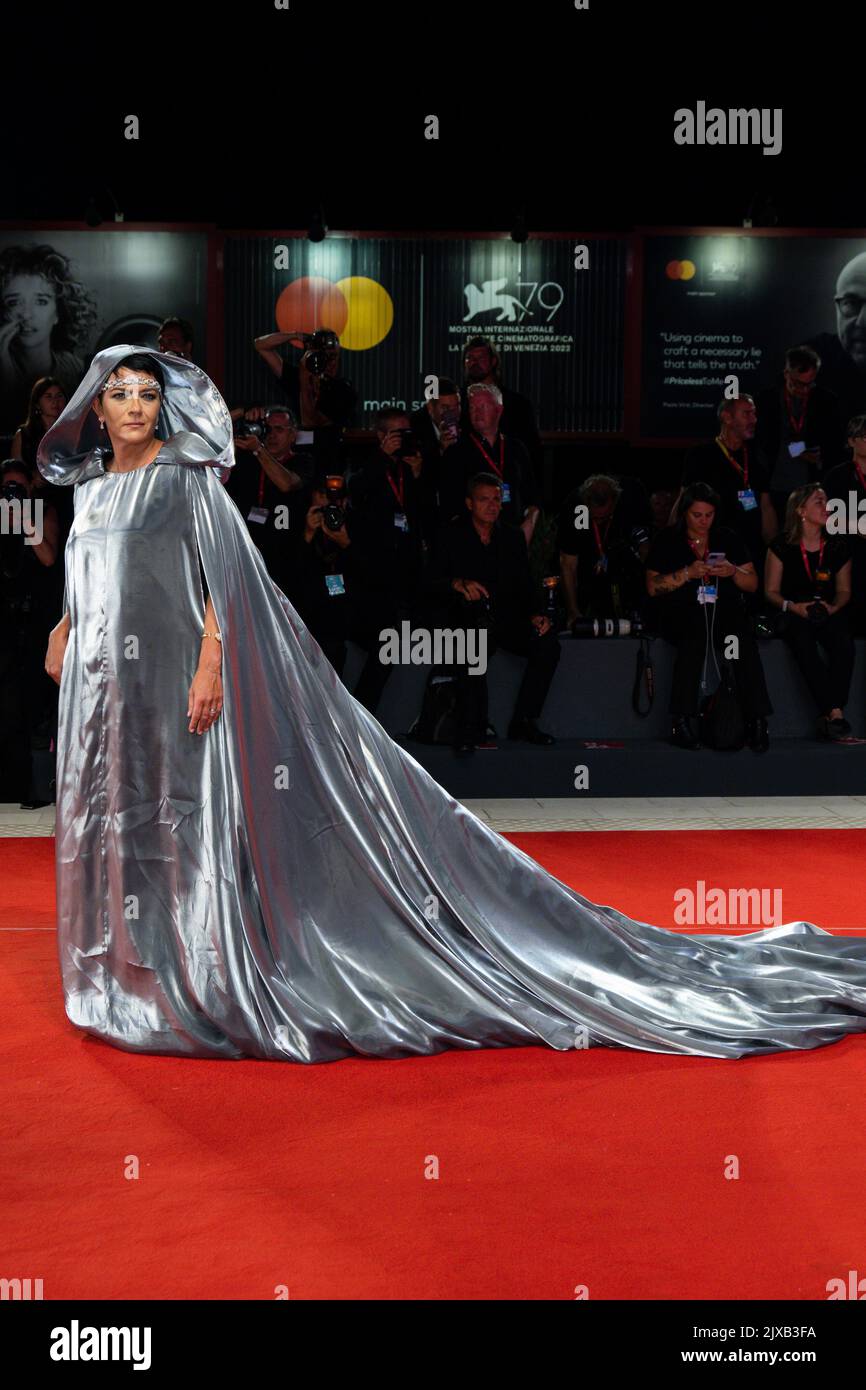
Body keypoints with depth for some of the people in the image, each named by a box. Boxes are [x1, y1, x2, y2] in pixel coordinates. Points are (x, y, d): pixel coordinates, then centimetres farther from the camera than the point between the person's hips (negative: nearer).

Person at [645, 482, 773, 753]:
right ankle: (683, 721, -32)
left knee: (744, 640, -31)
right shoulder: (666, 540, 8)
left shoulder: (728, 538, 15)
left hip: (724, 608, 2)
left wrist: (733, 571, -8)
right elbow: (653, 587, 0)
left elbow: (753, 585, 13)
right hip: (680, 612, -2)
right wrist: (688, 573, -12)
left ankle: (756, 721, -30)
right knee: (694, 637, -36)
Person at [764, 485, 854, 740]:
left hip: (829, 613, 2)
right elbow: (771, 591, 4)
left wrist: (833, 607, -5)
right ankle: (835, 713, -38)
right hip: (793, 614, -2)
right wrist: (793, 607, -14)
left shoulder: (837, 546, 10)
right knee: (804, 642, -37)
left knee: (844, 643, -33)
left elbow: (844, 590, 17)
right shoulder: (783, 546, 1)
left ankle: (828, 717, -34)